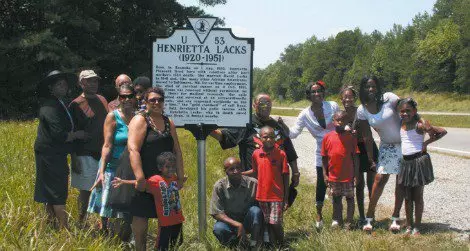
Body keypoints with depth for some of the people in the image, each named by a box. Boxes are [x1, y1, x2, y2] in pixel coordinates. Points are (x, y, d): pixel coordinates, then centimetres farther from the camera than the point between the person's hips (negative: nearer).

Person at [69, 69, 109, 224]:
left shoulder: (102, 100, 12)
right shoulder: (76, 105, -6)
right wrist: (74, 158, -11)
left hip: (103, 153, 5)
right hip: (85, 155, -5)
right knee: (85, 190, 1)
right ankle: (81, 222, 12)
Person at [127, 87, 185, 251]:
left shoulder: (169, 123, 13)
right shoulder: (140, 120, -7)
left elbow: (177, 151, 14)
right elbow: (133, 149, -19)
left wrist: (180, 176, 6)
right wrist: (140, 178, -27)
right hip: (144, 178, -6)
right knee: (141, 215, -2)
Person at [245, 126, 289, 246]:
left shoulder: (281, 154, -9)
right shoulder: (256, 154, 0)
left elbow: (285, 177, -5)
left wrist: (286, 199, -6)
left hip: (277, 196, -3)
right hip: (262, 196, 3)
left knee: (276, 223, -5)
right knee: (268, 224, 10)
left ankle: (281, 245, 18)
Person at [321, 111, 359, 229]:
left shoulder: (351, 137, -7)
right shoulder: (327, 137, -3)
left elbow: (355, 157, -4)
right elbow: (324, 157, 2)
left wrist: (356, 174, -6)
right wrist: (325, 174, 0)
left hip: (348, 175, -2)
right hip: (333, 176, 2)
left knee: (350, 198, 8)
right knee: (336, 198, 15)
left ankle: (349, 222, 19)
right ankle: (337, 219, 29)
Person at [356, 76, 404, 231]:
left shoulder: (388, 98, -14)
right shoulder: (362, 111, -6)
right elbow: (367, 137, -2)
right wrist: (371, 159, -1)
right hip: (387, 146, 2)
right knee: (380, 178, -6)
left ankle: (395, 218, 13)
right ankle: (369, 217, 4)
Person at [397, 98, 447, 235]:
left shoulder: (420, 124, -13)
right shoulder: (403, 123, 5)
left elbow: (443, 131, -13)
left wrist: (427, 142, -12)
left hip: (419, 161, -6)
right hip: (406, 162, 6)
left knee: (417, 196, 3)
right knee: (407, 197, 10)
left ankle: (416, 227, 11)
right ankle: (409, 226, 19)